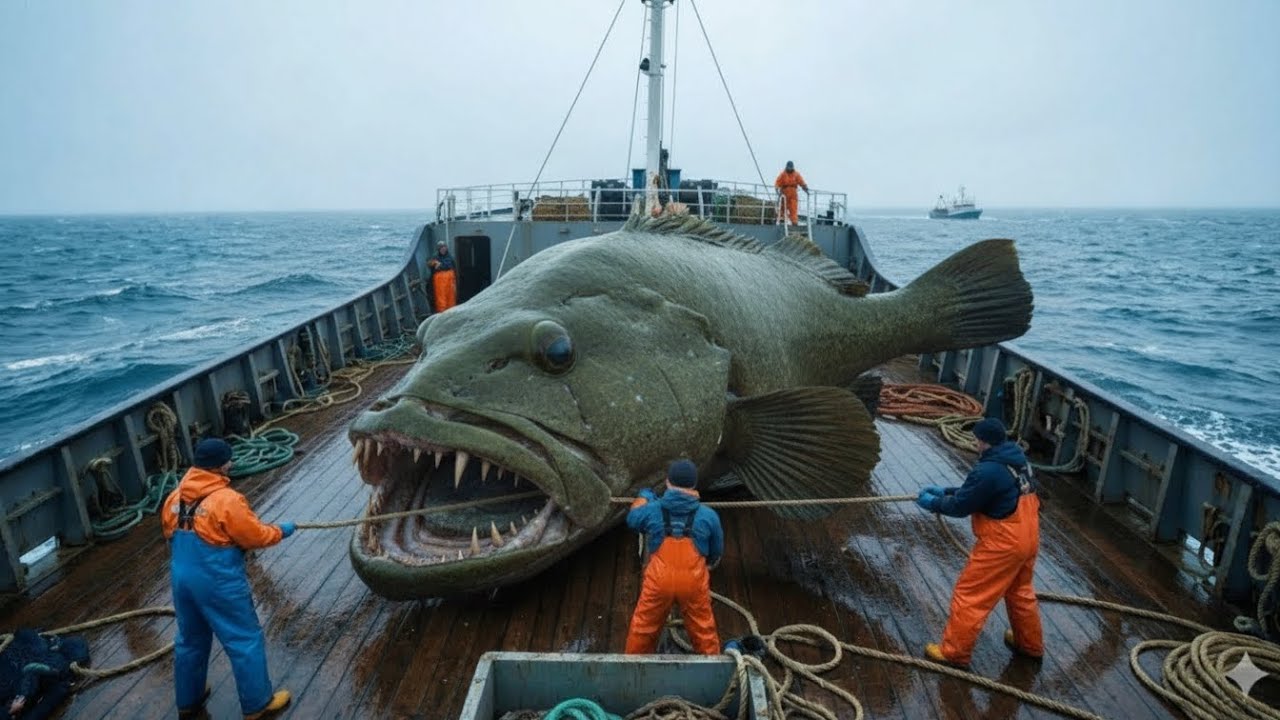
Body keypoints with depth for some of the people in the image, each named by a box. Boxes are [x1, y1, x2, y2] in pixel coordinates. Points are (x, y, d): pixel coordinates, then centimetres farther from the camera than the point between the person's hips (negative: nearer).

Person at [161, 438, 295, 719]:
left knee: (190, 640, 25)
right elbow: (255, 536, -15)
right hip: (218, 583, -8)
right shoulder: (227, 500, -22)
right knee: (245, 641, 6)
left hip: (182, 578, 8)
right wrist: (281, 531, 2)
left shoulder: (174, 497, 2)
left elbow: (170, 533, 16)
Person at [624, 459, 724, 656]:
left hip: (659, 580, 0)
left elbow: (632, 519, 16)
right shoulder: (708, 515, -7)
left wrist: (644, 496, 34)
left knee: (643, 628, 21)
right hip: (694, 581, 0)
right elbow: (717, 552, 7)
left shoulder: (652, 510, -8)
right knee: (703, 630, 21)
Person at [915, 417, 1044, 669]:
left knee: (970, 596, 3)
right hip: (1026, 538, 9)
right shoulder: (1018, 459, 5)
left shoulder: (989, 470, -26)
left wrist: (933, 503, -1)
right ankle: (1030, 643, 46)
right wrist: (946, 491, 11)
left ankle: (954, 652, 13)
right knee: (1020, 591, 29)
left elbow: (961, 506, -17)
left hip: (1003, 544, -9)